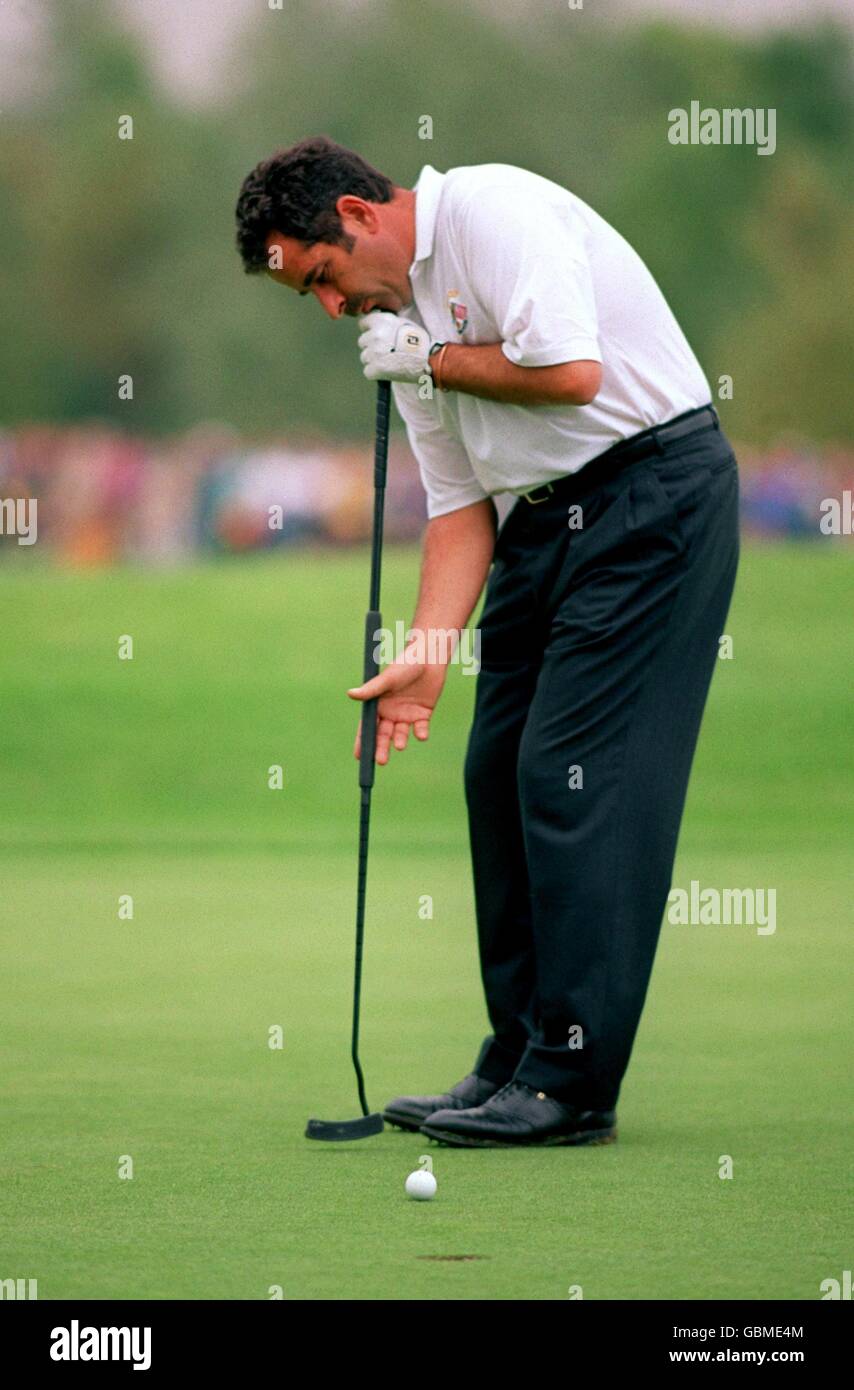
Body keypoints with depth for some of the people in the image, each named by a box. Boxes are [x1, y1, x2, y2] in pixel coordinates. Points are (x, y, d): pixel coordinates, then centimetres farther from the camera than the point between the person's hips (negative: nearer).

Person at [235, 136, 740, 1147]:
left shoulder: (490, 211, -13)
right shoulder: (400, 315, 15)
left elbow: (571, 371, -25)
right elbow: (457, 506, 14)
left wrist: (433, 360, -9)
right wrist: (425, 655, 2)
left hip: (652, 486, -10)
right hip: (545, 517, 10)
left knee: (575, 776, -12)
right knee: (500, 776, 8)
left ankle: (571, 1084, -9)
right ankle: (519, 1060, 15)